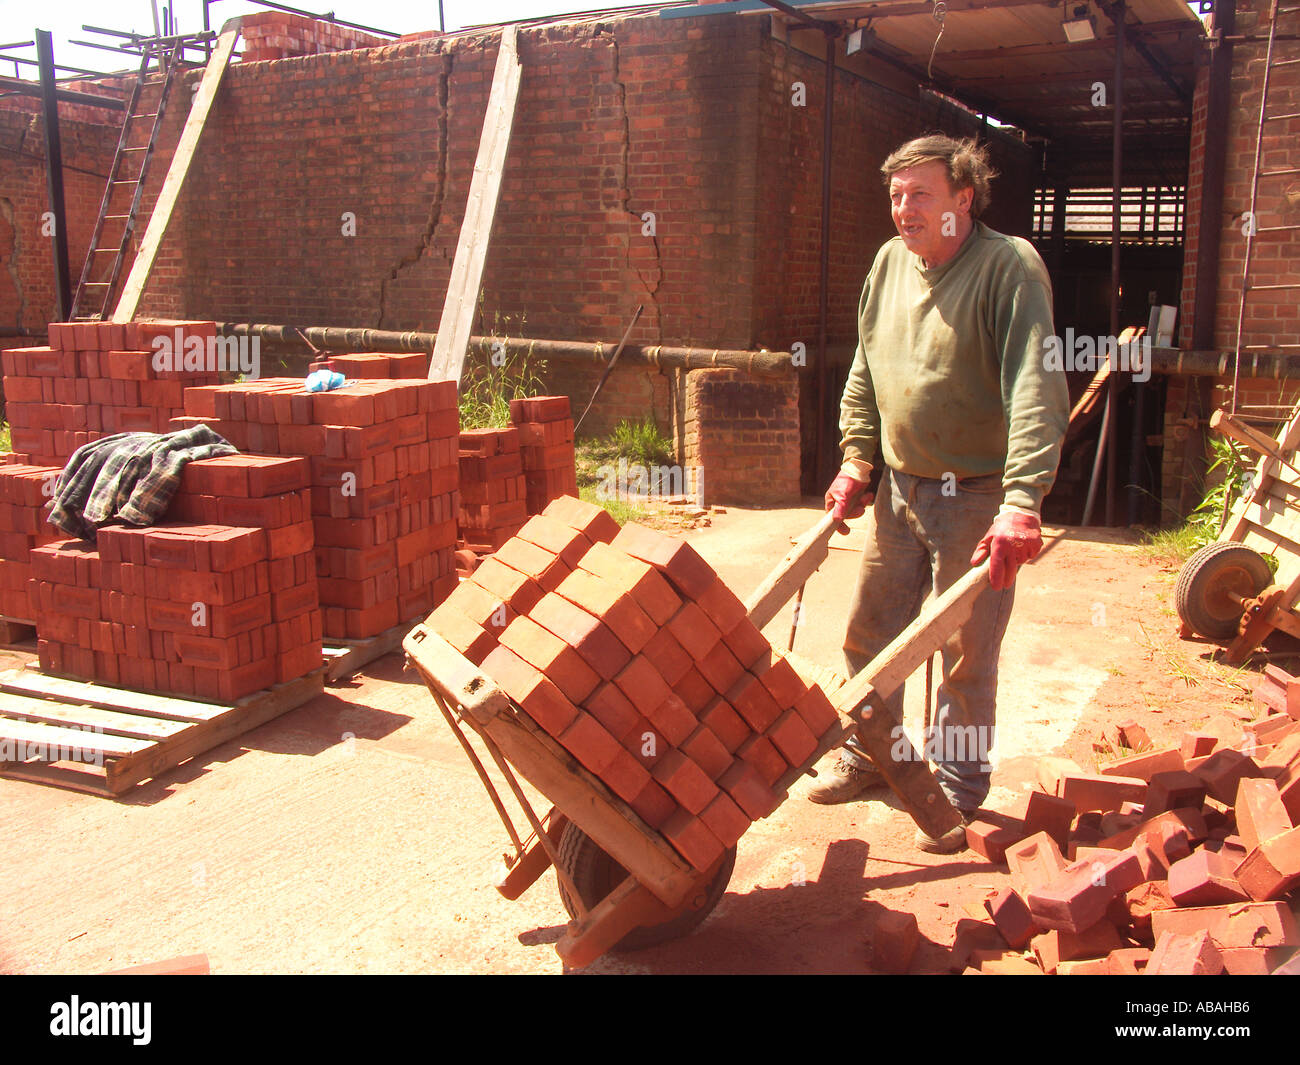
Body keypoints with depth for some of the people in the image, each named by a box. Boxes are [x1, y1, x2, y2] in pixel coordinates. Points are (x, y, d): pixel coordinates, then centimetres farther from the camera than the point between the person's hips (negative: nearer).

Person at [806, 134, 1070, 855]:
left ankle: (957, 793, 22)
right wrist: (857, 460, 7)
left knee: (967, 655, 4)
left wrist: (1021, 503, -33)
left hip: (977, 495, -6)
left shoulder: (1010, 267, -15)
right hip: (900, 489, 6)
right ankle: (868, 758, 35)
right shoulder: (890, 261, 5)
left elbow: (1037, 390, -25)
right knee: (869, 633, 15)